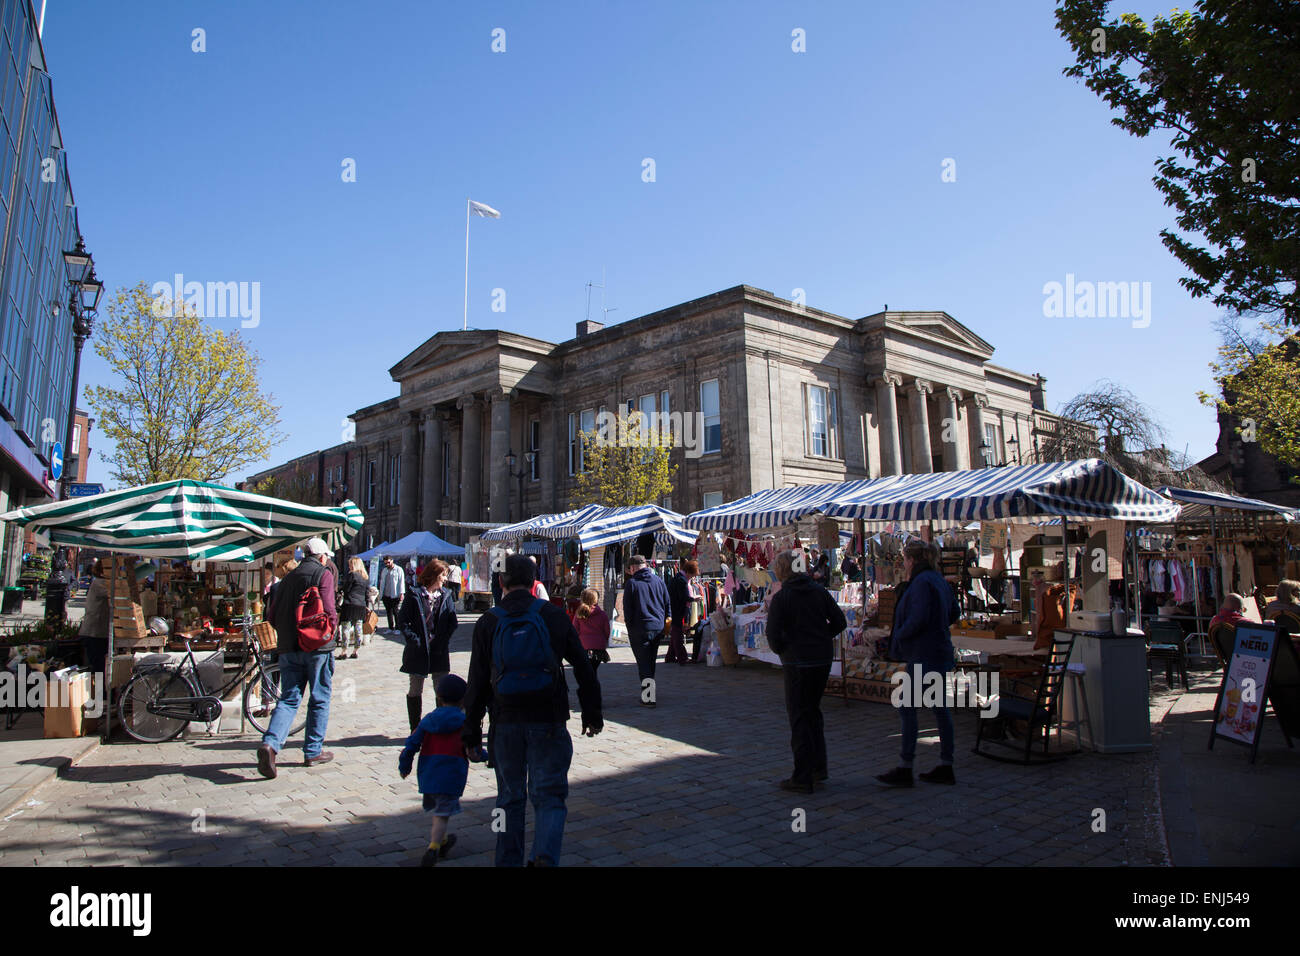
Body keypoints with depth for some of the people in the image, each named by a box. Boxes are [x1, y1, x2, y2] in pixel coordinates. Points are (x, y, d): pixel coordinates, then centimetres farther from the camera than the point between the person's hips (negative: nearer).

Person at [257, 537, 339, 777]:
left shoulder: (289, 577, 13)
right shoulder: (323, 574, -5)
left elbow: (274, 615, 13)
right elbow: (328, 610, -14)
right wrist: (332, 631, 2)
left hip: (289, 648, 5)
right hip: (317, 647, -5)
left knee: (288, 698, 6)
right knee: (319, 699, 7)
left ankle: (270, 744, -15)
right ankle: (313, 752, 13)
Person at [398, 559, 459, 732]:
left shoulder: (445, 595, 6)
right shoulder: (414, 594, -5)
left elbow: (452, 621, 6)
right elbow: (402, 621, -6)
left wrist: (444, 641, -6)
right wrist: (414, 640, -13)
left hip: (440, 652, 3)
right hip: (418, 651, -3)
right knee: (415, 690, 7)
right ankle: (415, 729, 17)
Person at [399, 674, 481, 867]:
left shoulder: (428, 719, 7)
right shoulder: (465, 722, -4)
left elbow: (411, 745, 5)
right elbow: (474, 752, -4)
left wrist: (404, 767, 20)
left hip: (427, 776, 5)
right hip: (451, 778, -5)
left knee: (438, 810, 24)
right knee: (443, 815, -2)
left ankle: (441, 841, 41)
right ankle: (433, 847, -19)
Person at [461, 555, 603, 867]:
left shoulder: (488, 623, 0)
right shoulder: (554, 616, 0)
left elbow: (477, 683, 1)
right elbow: (583, 669, 3)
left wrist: (472, 732, 7)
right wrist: (592, 714, 12)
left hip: (505, 723, 1)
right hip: (548, 723, -1)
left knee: (510, 798, 16)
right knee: (549, 795, 4)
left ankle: (508, 861, 22)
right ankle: (545, 856, -17)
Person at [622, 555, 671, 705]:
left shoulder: (631, 583, -9)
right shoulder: (658, 580, 5)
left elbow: (627, 608, -8)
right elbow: (668, 604, 8)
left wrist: (629, 626, 3)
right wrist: (663, 622, 15)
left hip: (640, 629, -5)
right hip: (658, 628, 5)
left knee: (643, 663, 2)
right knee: (651, 661, 20)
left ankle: (649, 698, -1)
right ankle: (651, 691, 30)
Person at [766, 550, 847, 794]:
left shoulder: (781, 598, -12)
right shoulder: (819, 590, 3)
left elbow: (773, 635, -13)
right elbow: (839, 622, 5)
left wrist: (783, 652, 5)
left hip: (798, 663, -6)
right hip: (823, 659, 6)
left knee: (798, 717, 2)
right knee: (813, 711, 20)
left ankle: (803, 778, 5)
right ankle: (818, 767, 26)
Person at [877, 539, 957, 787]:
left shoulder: (921, 582, -16)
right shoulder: (939, 580, 13)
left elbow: (918, 618, -25)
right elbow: (953, 612, 23)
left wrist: (898, 637, -12)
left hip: (923, 655, -10)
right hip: (940, 651, 10)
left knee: (907, 708, -5)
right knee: (940, 707, 11)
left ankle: (905, 769, -3)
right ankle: (946, 767, 17)